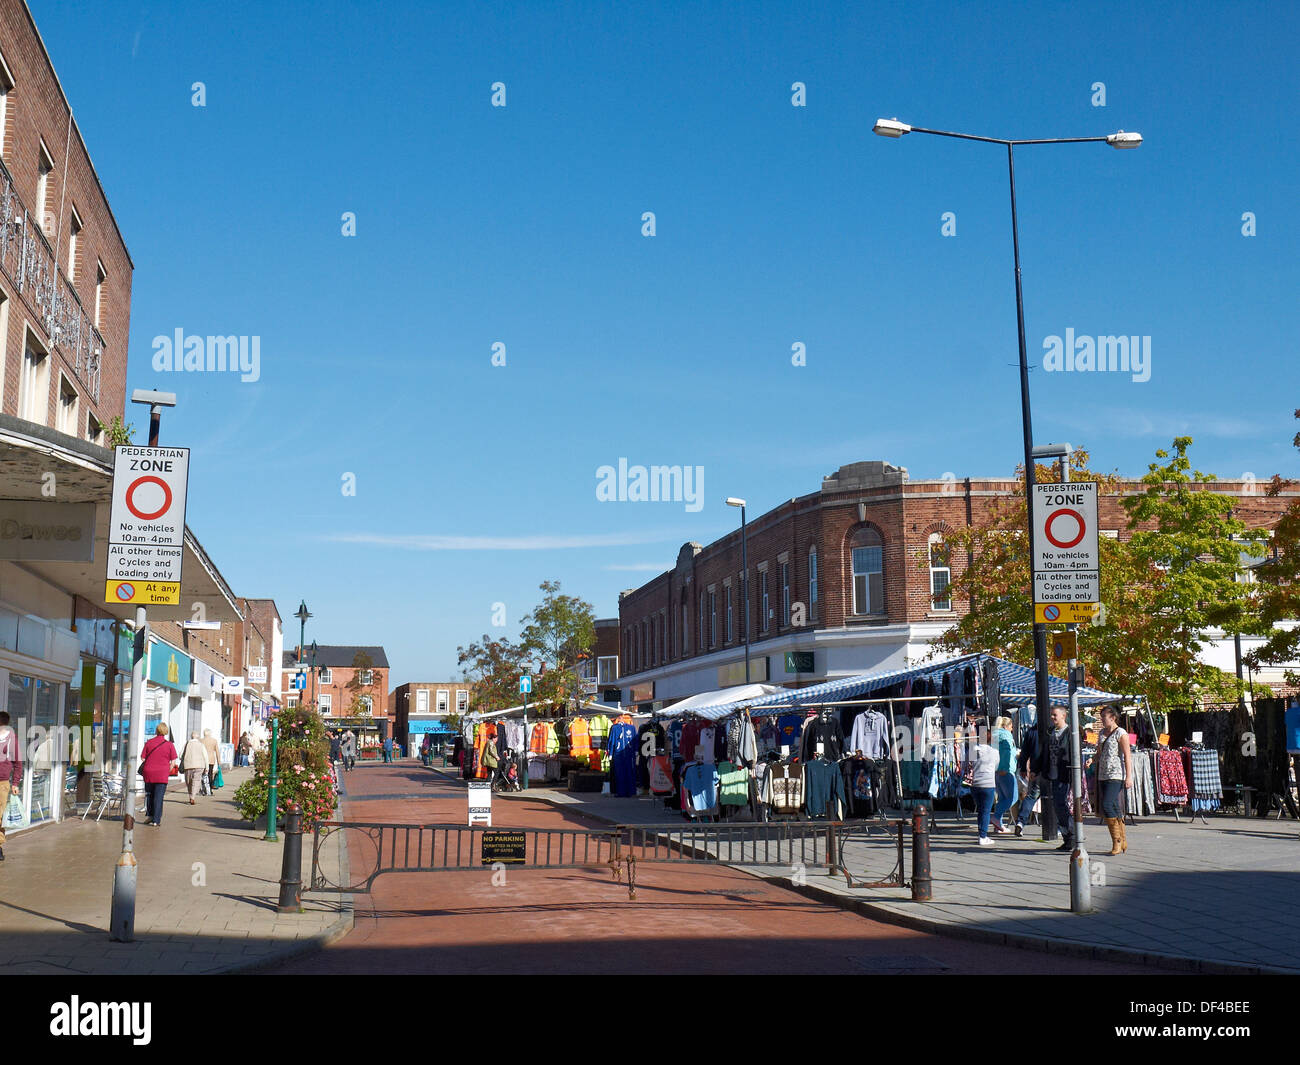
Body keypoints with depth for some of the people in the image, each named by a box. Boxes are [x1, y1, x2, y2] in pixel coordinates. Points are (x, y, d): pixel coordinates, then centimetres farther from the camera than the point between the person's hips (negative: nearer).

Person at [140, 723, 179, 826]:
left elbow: (142, 758, 3)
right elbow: (173, 762, -4)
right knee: (158, 796, 0)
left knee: (149, 794, 20)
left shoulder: (149, 743, 3)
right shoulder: (169, 744, -2)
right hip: (162, 775, -2)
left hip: (148, 772, 2)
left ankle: (149, 815, 21)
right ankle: (156, 820, -1)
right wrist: (167, 772, 8)